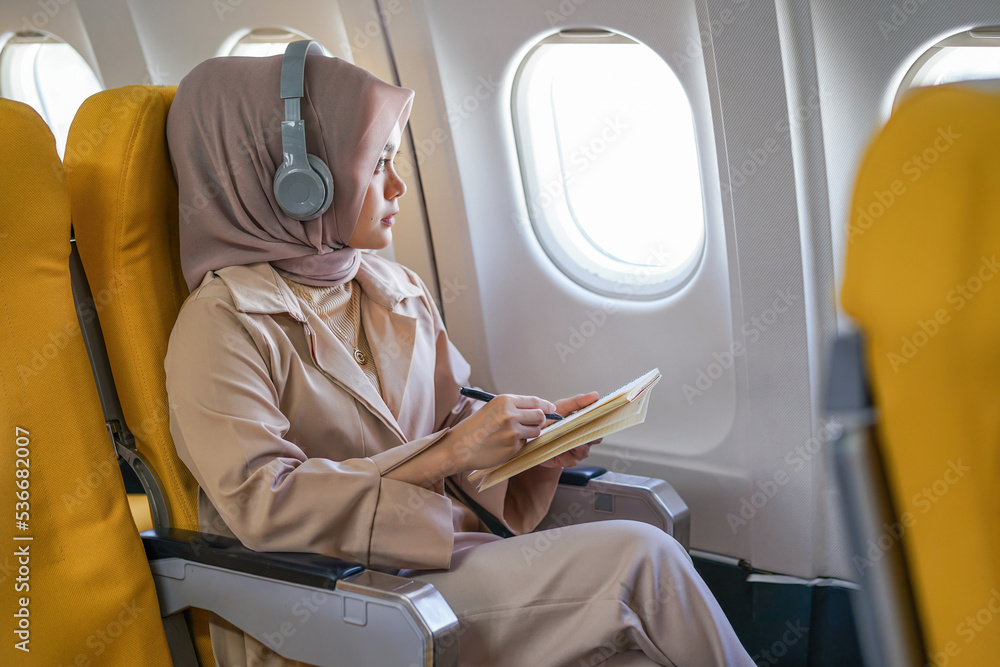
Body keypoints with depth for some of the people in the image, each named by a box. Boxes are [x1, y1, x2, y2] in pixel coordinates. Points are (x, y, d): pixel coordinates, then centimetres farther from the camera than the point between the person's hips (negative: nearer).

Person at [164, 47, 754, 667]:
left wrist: (535, 435, -1)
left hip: (441, 556, 7)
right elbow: (262, 504, -20)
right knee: (638, 558, -20)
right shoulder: (223, 322, -9)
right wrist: (446, 455, -20)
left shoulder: (401, 290, 14)